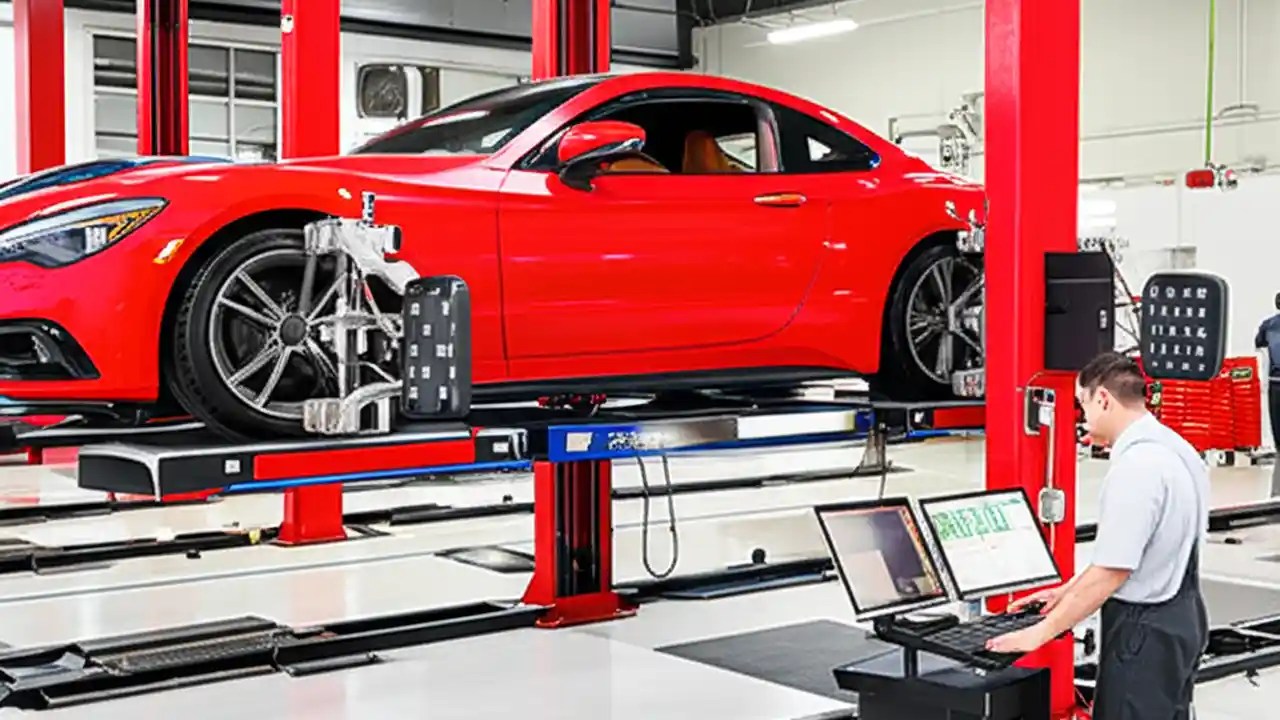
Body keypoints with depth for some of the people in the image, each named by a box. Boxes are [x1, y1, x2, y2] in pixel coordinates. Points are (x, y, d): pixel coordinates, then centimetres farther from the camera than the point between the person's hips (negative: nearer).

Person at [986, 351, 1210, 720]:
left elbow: (1110, 573, -23)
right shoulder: (1175, 447, 6)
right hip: (1181, 616, 9)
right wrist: (1069, 591, 15)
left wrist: (1041, 631, -15)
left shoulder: (1135, 468, -24)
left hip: (1144, 629, -9)